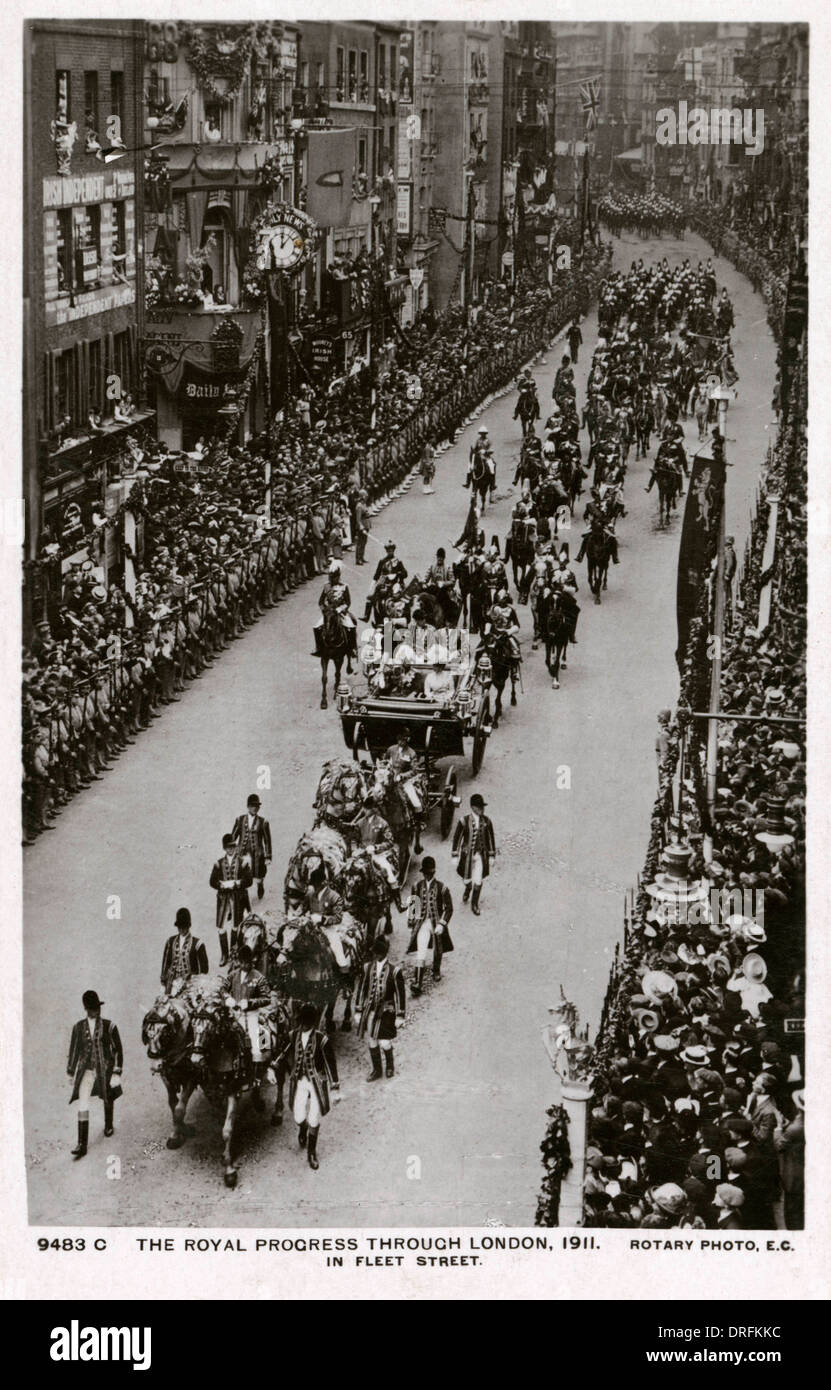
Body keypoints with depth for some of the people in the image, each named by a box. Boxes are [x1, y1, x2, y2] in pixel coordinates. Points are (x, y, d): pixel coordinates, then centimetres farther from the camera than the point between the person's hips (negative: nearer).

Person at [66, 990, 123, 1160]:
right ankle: (82, 1144, -11)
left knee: (108, 1099, 20)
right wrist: (71, 1072, 13)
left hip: (105, 1069, 0)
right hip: (86, 1070, 1)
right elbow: (74, 1050, 9)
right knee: (82, 1105, -10)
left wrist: (117, 1073, -9)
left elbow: (118, 1050, -4)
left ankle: (108, 1125, 49)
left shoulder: (109, 1027, -7)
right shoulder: (79, 1027, -1)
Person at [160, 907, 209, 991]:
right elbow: (165, 962, 15)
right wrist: (163, 981, 12)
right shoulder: (170, 942, 11)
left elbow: (203, 967, 2)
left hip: (190, 983, -3)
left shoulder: (196, 944, -1)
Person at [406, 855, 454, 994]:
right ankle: (418, 982, -11)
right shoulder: (417, 886, -2)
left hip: (436, 922, -1)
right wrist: (411, 923, 11)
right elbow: (412, 905, 10)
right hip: (422, 922, 1)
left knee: (438, 950, 19)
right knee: (421, 953, -10)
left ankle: (436, 971, 47)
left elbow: (448, 908, -7)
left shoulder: (441, 888, -11)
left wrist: (442, 924, -16)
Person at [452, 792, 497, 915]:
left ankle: (474, 905, 20)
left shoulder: (486, 821, -7)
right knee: (467, 879, 13)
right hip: (467, 854, -1)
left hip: (481, 855, 1)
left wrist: (491, 855, 6)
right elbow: (457, 838, -7)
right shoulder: (464, 821, -14)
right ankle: (467, 890, 49)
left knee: (478, 881, 1)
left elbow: (490, 838, 4)